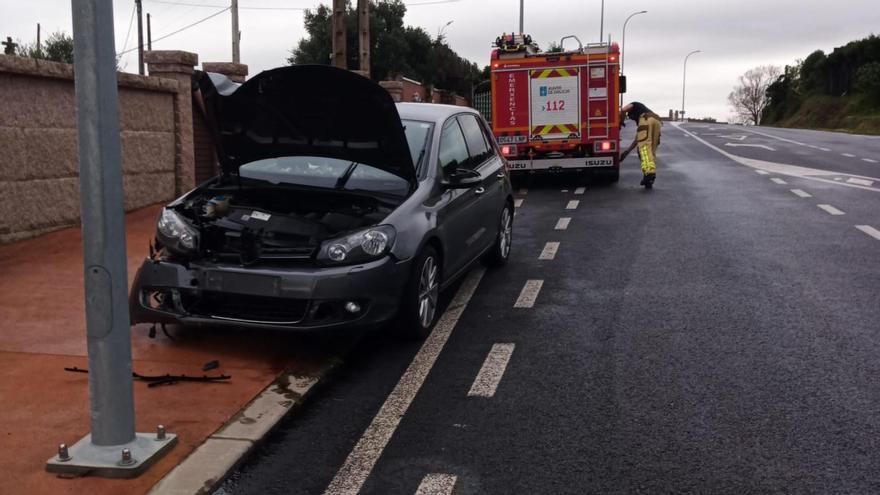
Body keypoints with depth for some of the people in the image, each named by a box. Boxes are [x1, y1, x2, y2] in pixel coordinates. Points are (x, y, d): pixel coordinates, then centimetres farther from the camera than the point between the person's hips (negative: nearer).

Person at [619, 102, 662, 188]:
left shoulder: (634, 105, 31)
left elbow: (622, 110, 7)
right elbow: (637, 138, 39)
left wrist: (621, 122, 26)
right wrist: (627, 151, 40)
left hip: (647, 120, -7)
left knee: (644, 147, -17)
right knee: (652, 150, 7)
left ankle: (649, 172, -37)